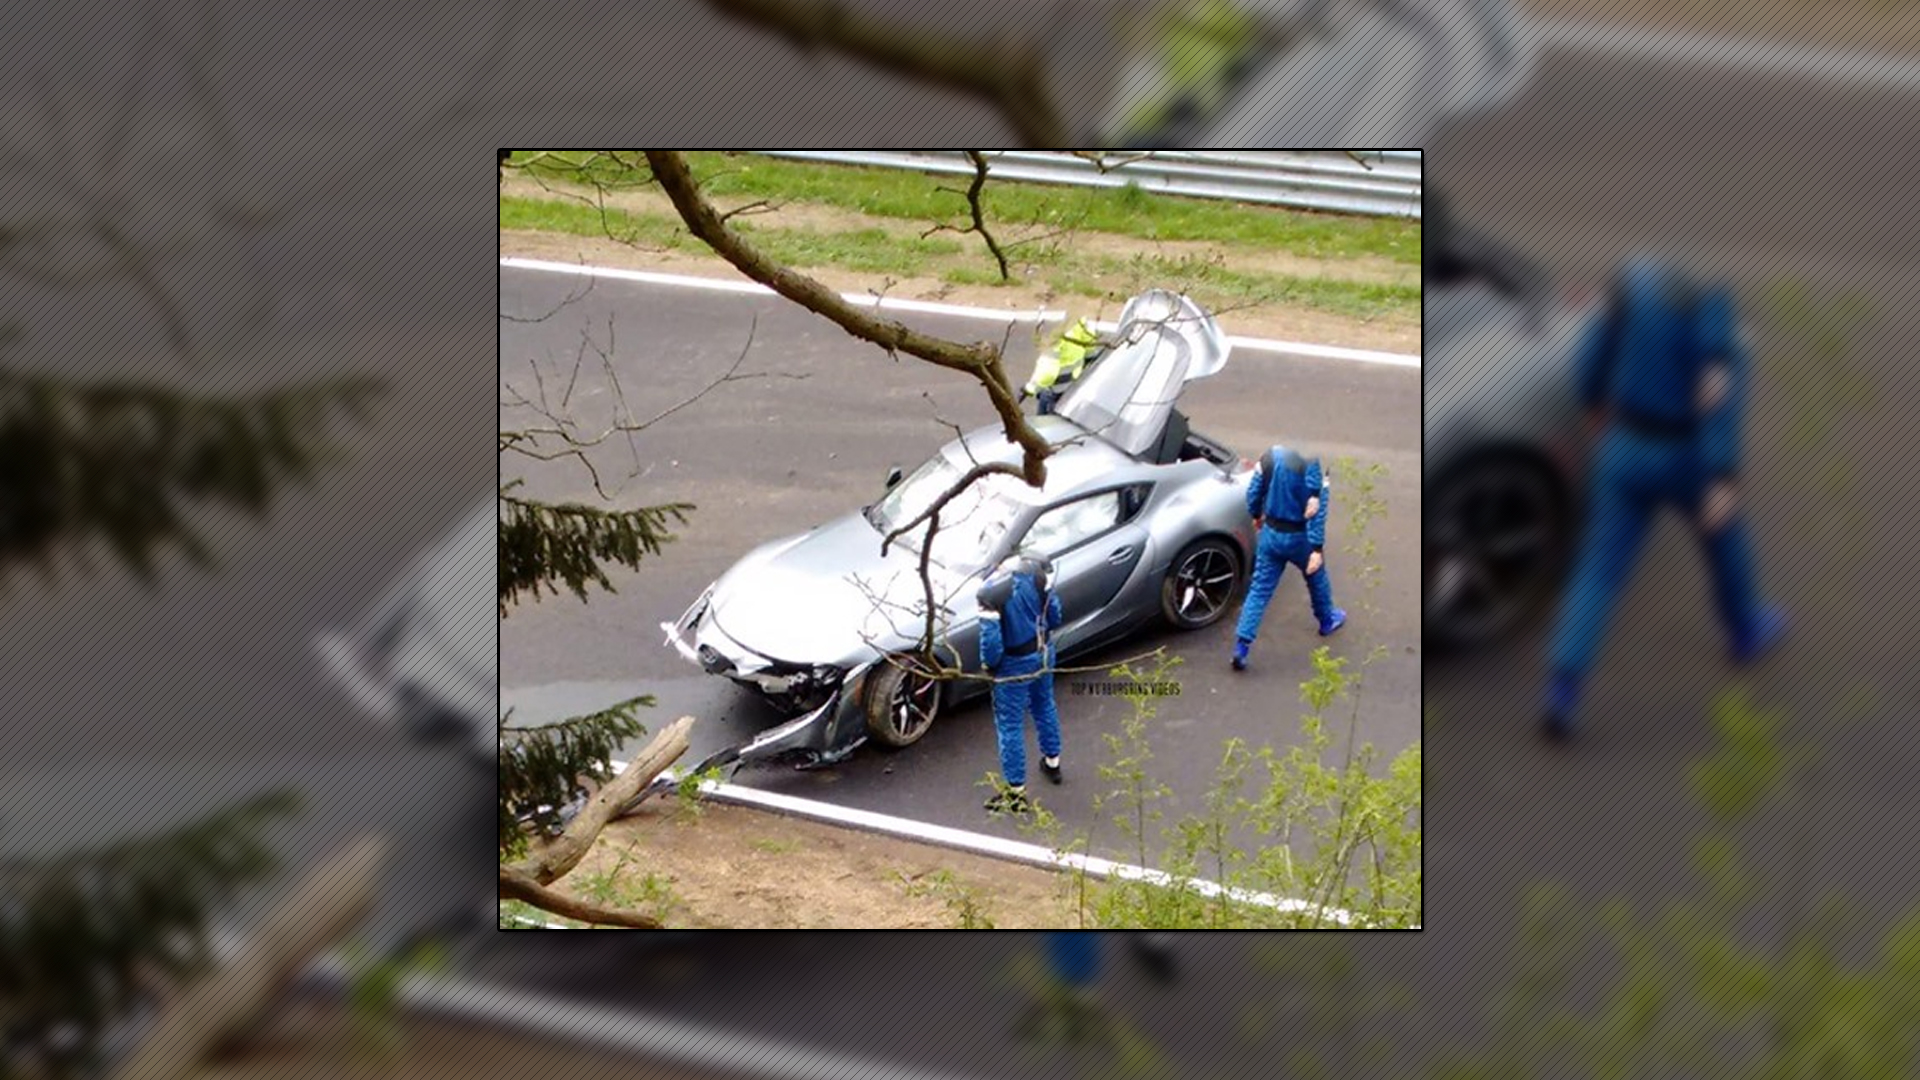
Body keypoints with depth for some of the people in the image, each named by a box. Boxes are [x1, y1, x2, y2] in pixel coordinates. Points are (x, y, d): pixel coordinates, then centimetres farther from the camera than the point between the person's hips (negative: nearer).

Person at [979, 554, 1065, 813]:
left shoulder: (991, 593, -29)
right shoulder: (1035, 572, -12)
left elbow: (991, 639, -25)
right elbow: (1054, 616, 0)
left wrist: (988, 665, -5)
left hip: (1014, 665, -6)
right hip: (1043, 653, 6)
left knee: (1010, 726, 9)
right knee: (1045, 707, 30)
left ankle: (1016, 791, 17)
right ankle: (1052, 761, 50)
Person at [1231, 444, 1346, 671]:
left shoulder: (1270, 457, -10)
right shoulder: (1316, 467, -20)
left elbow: (1253, 493, 1)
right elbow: (1317, 512, -22)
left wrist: (1257, 515, 21)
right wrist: (1317, 549, -19)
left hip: (1271, 533, 3)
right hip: (1300, 538, -3)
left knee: (1259, 590, 6)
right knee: (1316, 576, 27)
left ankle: (1241, 647, -2)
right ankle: (1327, 620, 50)